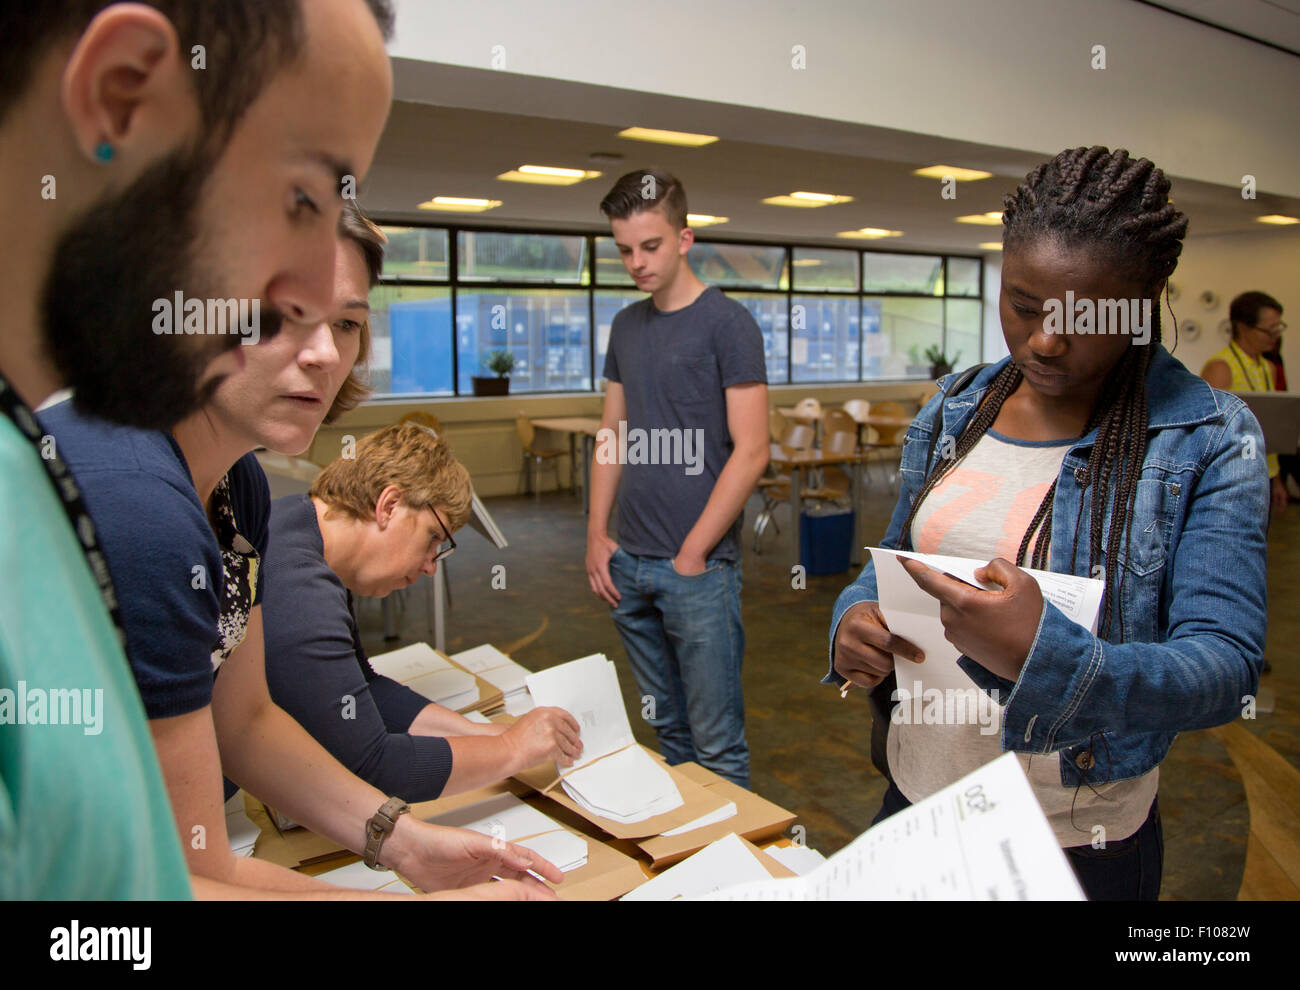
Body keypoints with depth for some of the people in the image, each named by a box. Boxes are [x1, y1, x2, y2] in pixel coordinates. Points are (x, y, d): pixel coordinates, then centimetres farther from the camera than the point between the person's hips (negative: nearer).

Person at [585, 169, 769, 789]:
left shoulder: (727, 325, -7)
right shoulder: (626, 326, 12)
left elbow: (750, 451, -12)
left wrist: (692, 554, -13)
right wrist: (597, 534, 7)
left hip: (698, 568, -6)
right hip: (629, 565, 6)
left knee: (716, 742, 3)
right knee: (667, 729, 18)